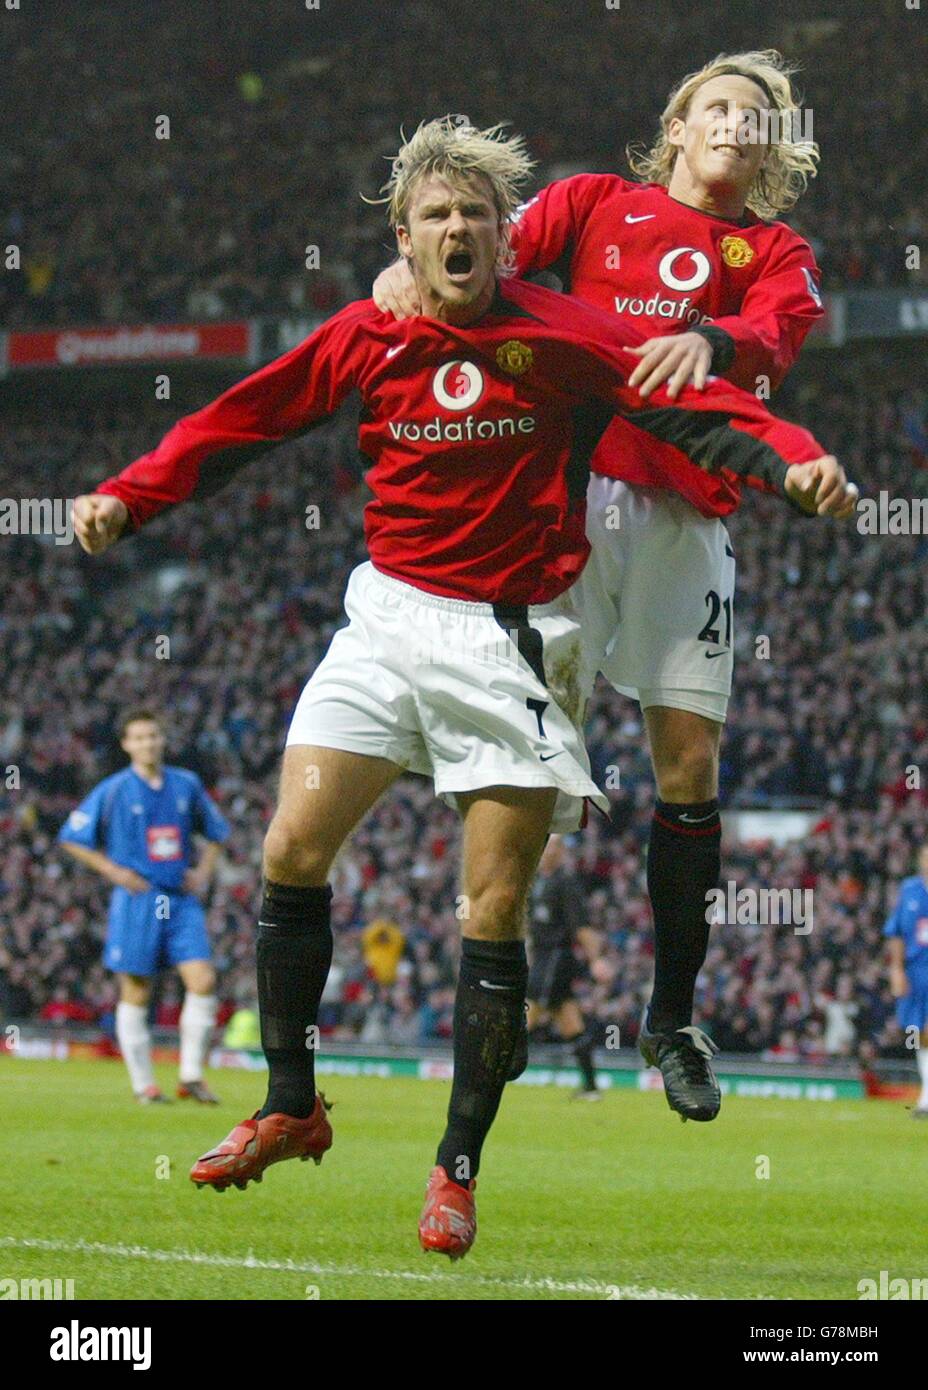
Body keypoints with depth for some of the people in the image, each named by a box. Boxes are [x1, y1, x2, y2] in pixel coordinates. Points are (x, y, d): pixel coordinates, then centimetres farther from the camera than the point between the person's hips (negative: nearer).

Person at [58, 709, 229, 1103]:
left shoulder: (186, 785, 9)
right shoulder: (113, 790, -3)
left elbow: (215, 832, 23)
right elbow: (72, 838, 2)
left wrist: (203, 872, 8)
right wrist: (114, 871, -6)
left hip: (182, 898, 3)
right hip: (137, 900, -3)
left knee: (203, 981, -11)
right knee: (136, 994, -1)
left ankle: (191, 1076, -3)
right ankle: (143, 1084, 7)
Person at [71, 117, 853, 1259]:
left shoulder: (561, 337, -5)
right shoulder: (365, 339, 4)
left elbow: (692, 407, -11)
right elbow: (242, 422, 11)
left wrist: (793, 461, -27)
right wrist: (127, 497, 3)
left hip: (511, 642, -3)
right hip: (388, 618, 3)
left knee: (494, 910, -4)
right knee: (293, 849, -6)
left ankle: (458, 1167, 5)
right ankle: (290, 1108, 10)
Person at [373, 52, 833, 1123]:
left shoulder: (774, 252, 16)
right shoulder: (599, 202, 15)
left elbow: (774, 340, -5)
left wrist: (709, 339, -28)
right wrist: (414, 265, -21)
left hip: (685, 512, 1)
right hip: (569, 484, -1)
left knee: (689, 764, -1)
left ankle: (673, 1020, 11)